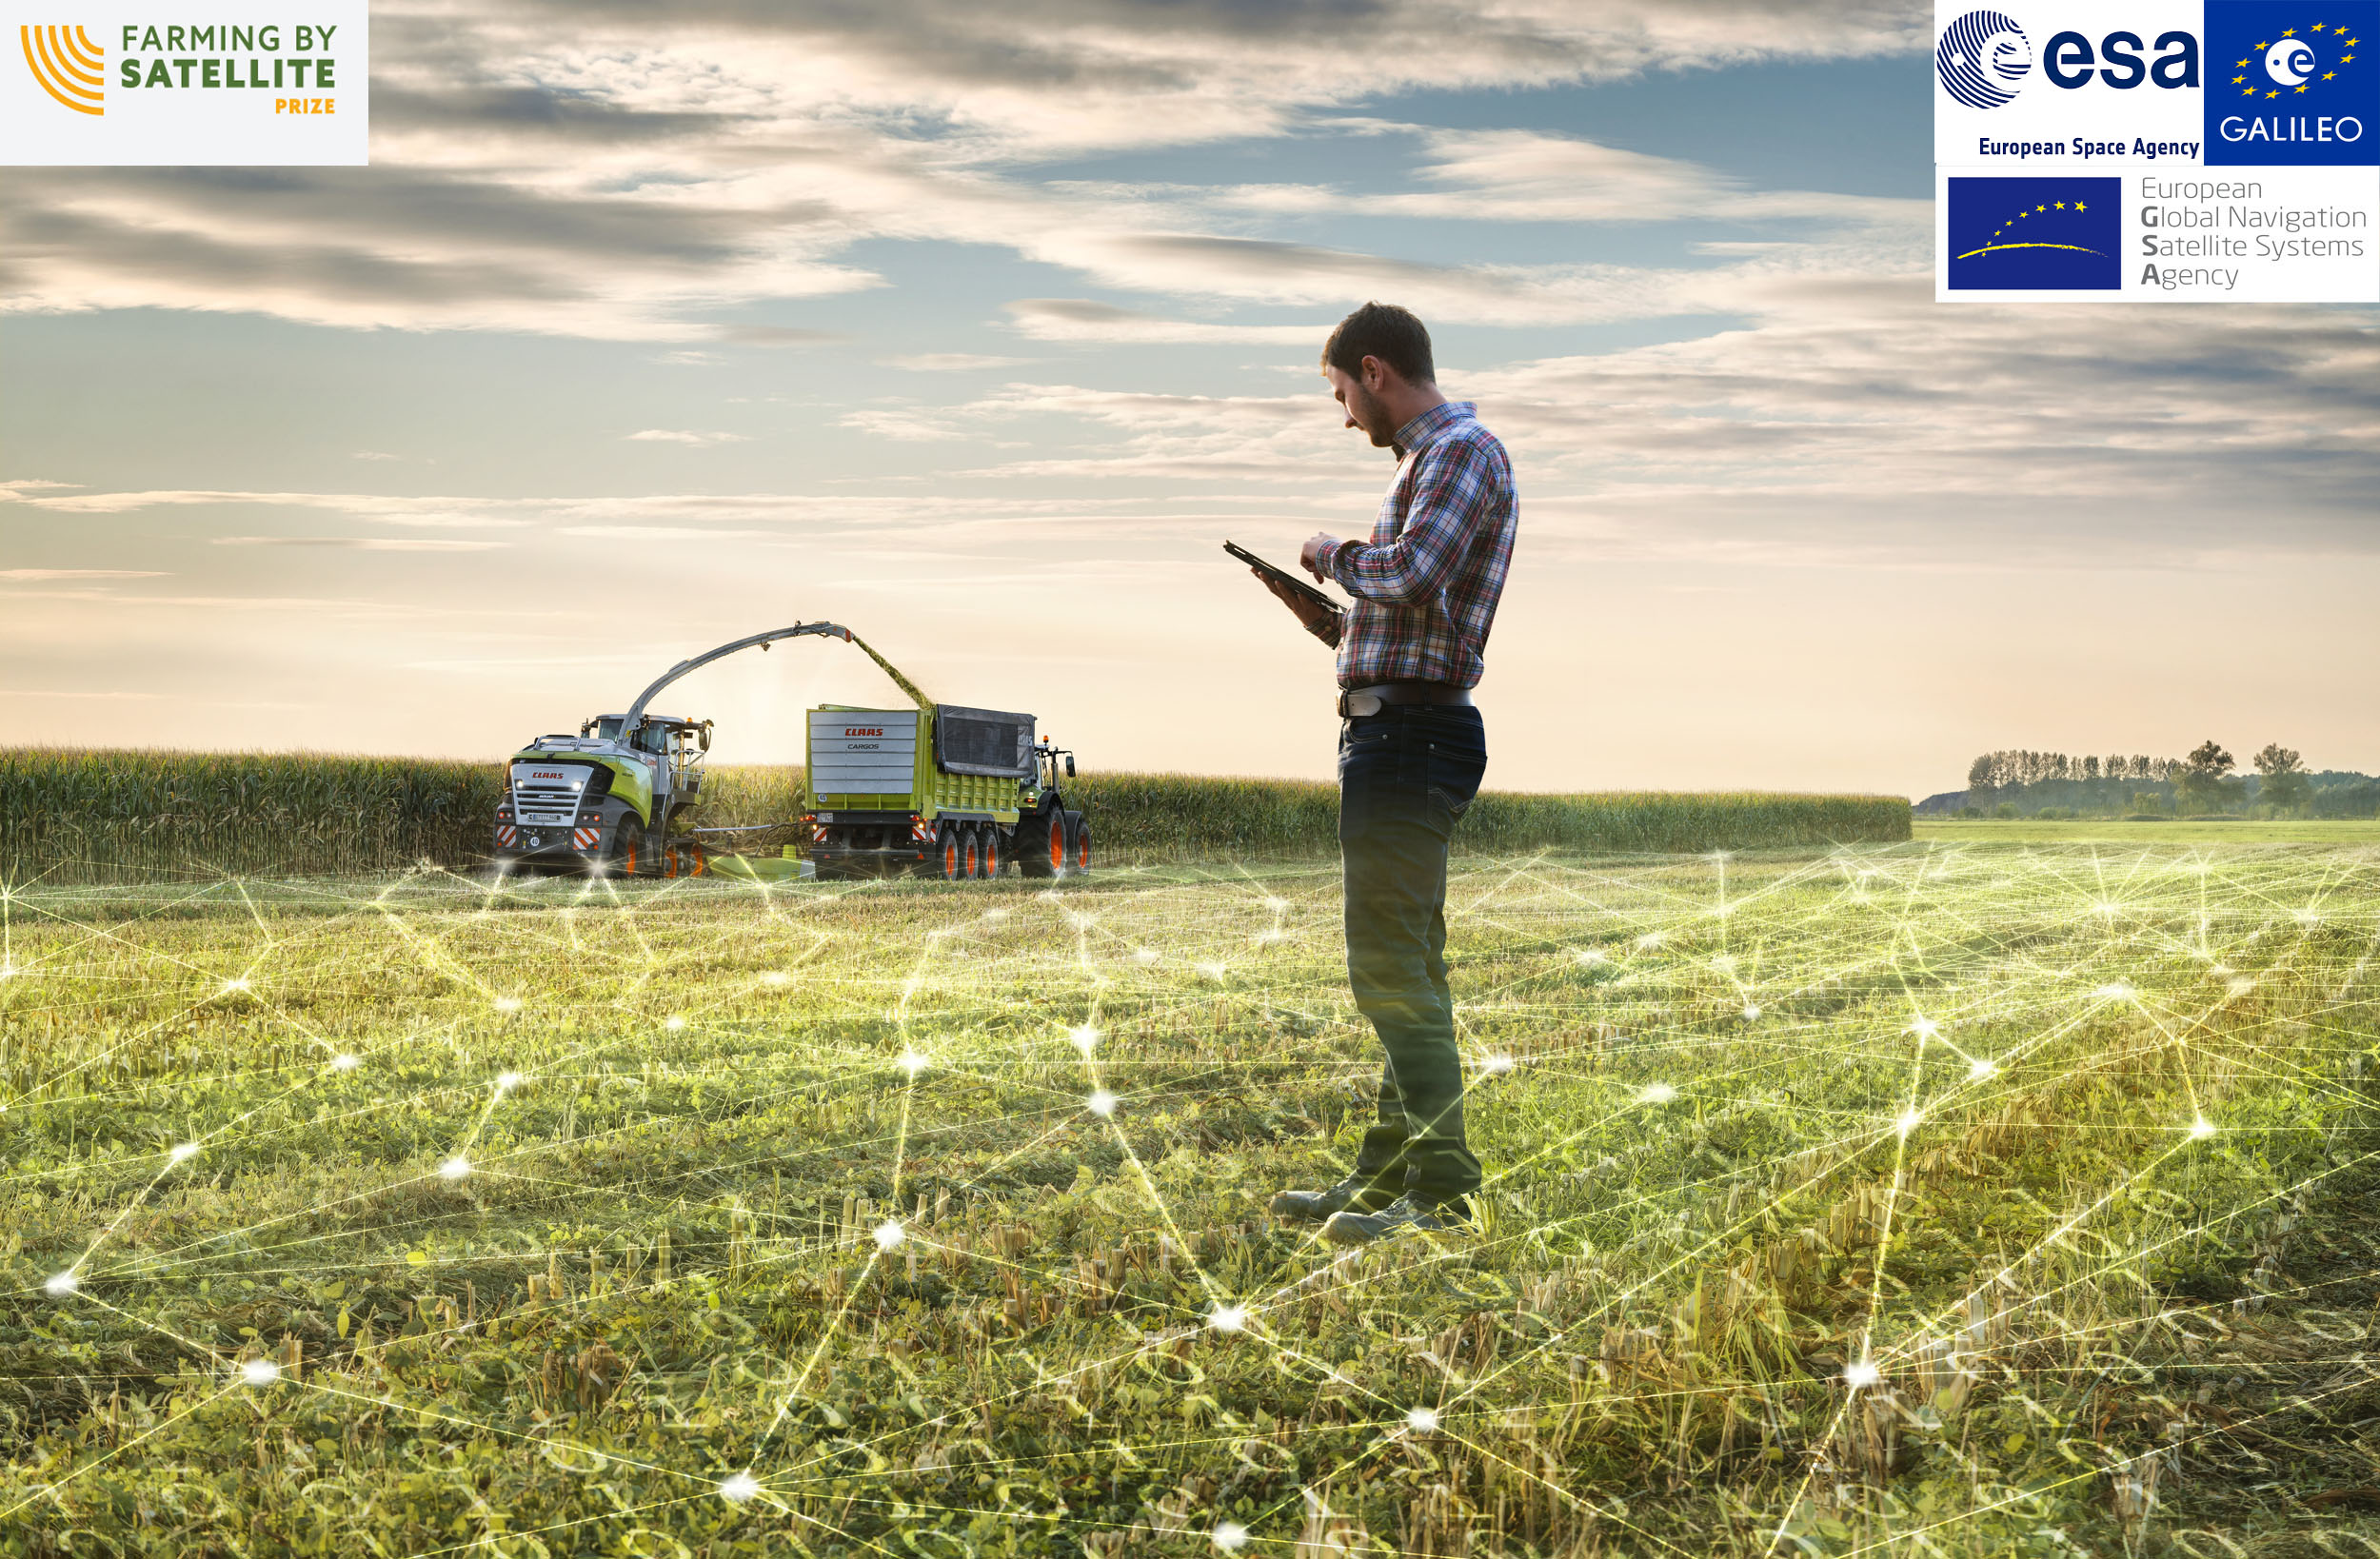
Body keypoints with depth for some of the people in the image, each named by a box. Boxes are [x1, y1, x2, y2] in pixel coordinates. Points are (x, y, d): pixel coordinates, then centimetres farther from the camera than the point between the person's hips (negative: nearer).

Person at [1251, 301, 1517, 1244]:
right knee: (1403, 970, 13)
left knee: (1391, 970, -12)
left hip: (1410, 733, -11)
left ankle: (1441, 1191, -10)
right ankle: (1385, 1178, 21)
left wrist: (1336, 556, -7)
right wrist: (1315, 610, 16)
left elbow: (1410, 576, -25)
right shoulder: (1429, 460, 23)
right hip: (1393, 733, 11)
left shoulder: (1462, 451, -8)